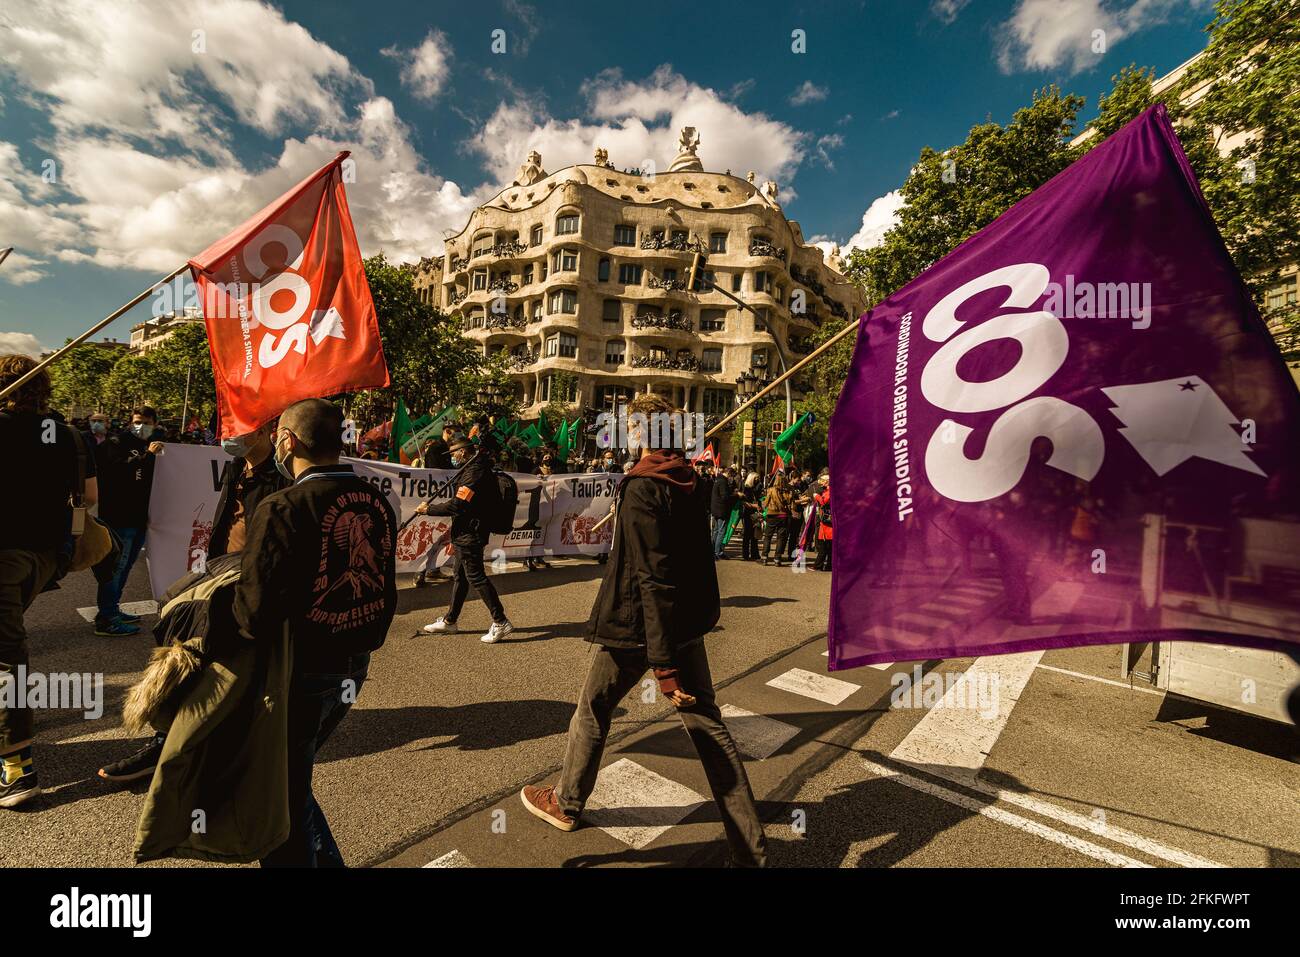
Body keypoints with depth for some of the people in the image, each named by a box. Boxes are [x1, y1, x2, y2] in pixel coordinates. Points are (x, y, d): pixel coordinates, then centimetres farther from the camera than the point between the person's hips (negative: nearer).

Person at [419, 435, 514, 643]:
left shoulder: (474, 473, -19)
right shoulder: (474, 468, 14)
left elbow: (457, 505, -24)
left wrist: (428, 508, -12)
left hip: (469, 536, -11)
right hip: (464, 534, 11)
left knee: (476, 577, -6)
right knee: (459, 577, 17)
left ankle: (500, 622, 0)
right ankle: (449, 621, 29)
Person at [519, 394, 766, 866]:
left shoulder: (640, 488, -20)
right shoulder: (694, 482, 2)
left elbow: (652, 578, -26)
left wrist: (663, 665, -25)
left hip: (636, 624, -6)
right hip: (689, 622, 7)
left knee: (592, 710, 18)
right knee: (708, 726, 12)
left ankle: (566, 803, 40)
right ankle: (751, 850, 20)